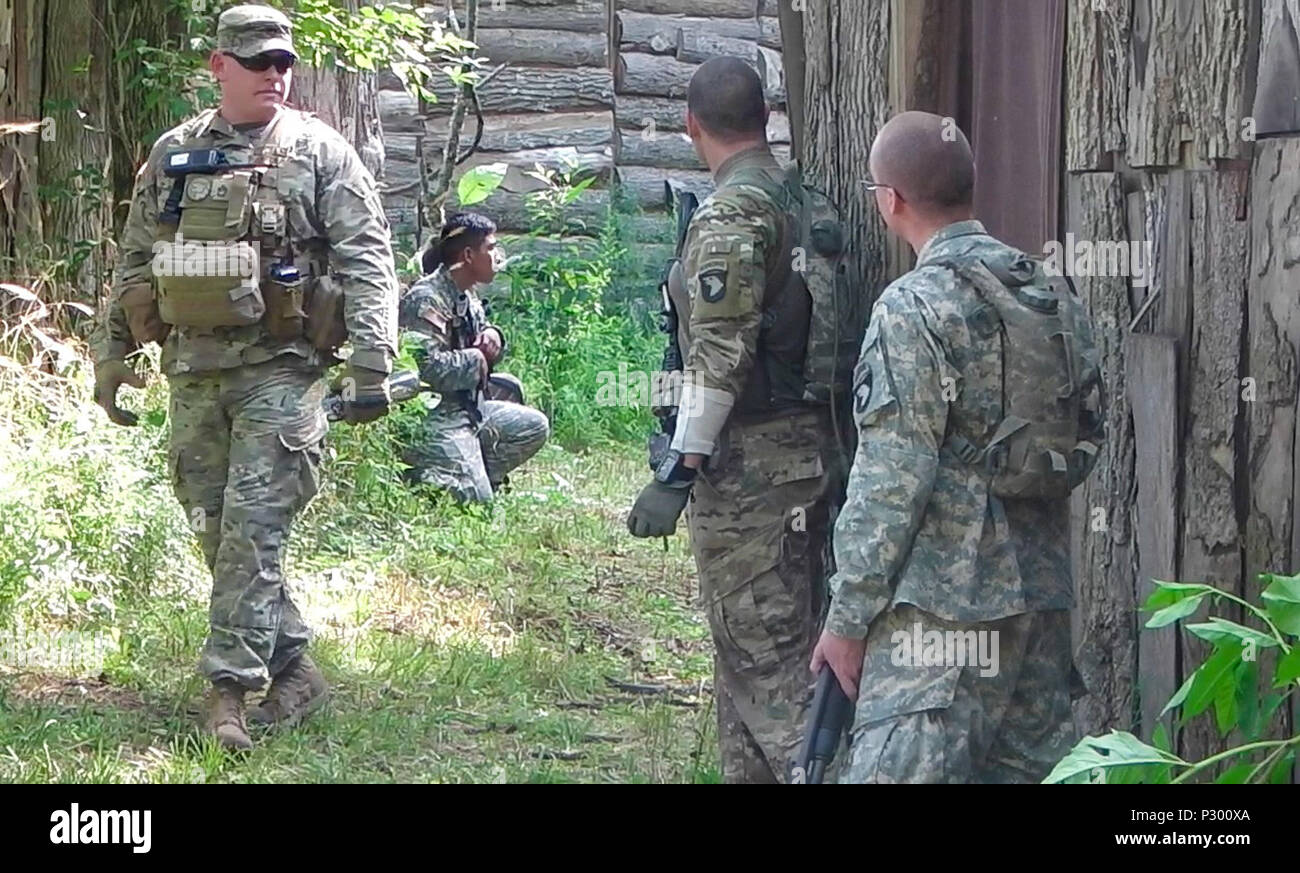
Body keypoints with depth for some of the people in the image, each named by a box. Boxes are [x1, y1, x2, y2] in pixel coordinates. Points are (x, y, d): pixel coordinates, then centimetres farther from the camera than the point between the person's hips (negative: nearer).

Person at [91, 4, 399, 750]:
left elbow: (368, 263, -8)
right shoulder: (172, 156, 11)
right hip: (195, 368, 5)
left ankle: (231, 688, -8)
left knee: (252, 527, -11)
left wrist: (373, 367, -16)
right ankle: (295, 667, 20)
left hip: (280, 368, -5)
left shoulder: (319, 153, -2)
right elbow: (134, 264, 18)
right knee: (219, 530, 8)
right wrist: (111, 355, 15)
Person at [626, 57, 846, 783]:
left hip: (747, 461, -9)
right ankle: (751, 770, 23)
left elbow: (719, 356, -21)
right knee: (785, 637, 15)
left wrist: (678, 473, -20)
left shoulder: (731, 215, -15)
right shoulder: (807, 202, 10)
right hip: (811, 447, 9)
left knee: (764, 651, -6)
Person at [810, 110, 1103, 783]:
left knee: (899, 769, -8)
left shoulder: (916, 308, -13)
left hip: (944, 602, -8)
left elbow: (890, 481, -15)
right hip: (1043, 592, 8)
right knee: (1031, 767, 13)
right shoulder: (1053, 299, 11)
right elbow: (1085, 445, 17)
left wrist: (847, 618, -10)